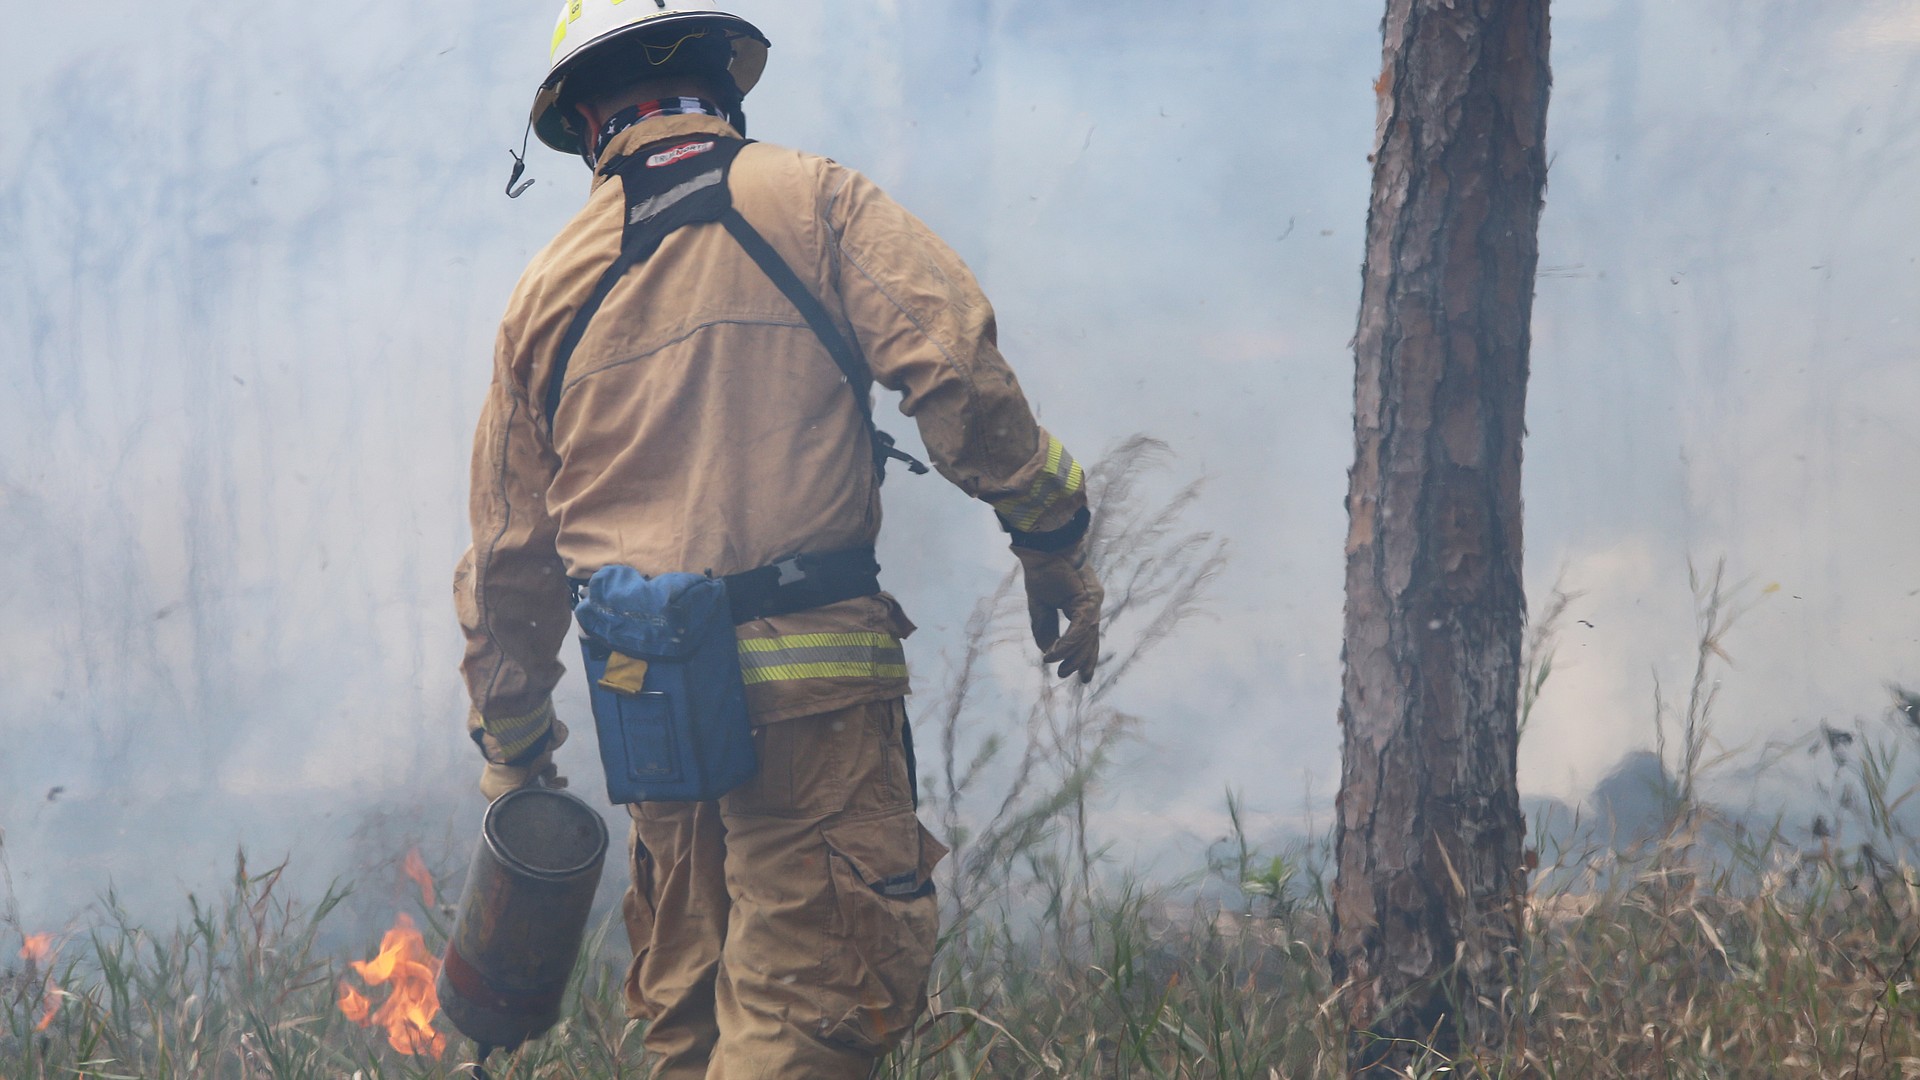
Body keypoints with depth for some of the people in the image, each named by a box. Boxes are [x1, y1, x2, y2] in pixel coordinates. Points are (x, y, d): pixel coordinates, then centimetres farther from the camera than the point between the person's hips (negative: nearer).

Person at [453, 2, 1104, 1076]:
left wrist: (513, 749, 28)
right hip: (811, 680, -5)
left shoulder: (550, 290, 15)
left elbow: (508, 563, 19)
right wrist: (1056, 542, -3)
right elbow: (958, 370, -12)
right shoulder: (813, 202, 2)